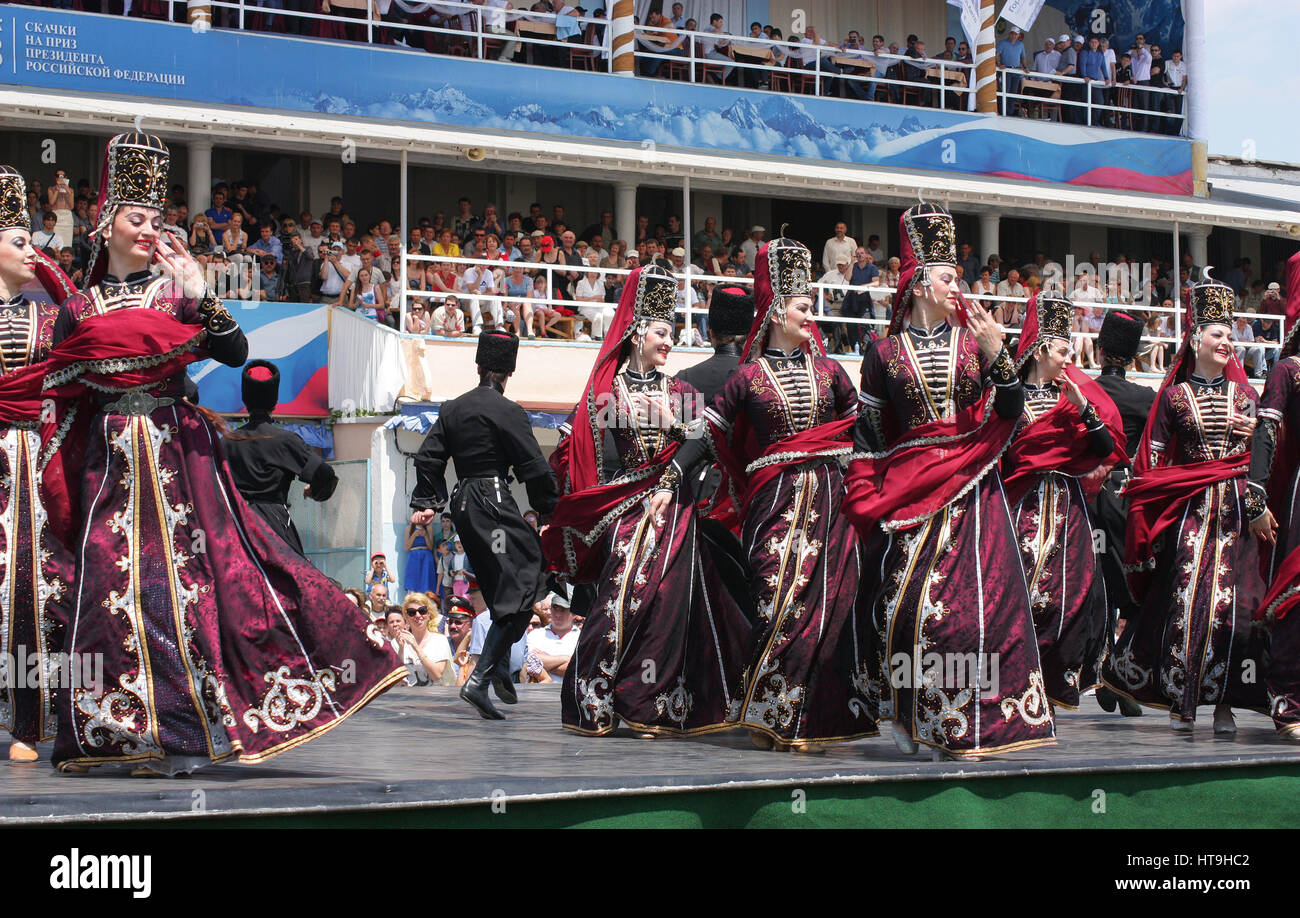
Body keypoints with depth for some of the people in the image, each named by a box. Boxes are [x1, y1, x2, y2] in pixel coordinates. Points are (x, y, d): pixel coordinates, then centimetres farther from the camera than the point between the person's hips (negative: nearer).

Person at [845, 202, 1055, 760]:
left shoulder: (974, 340, 11)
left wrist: (998, 356, -9)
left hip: (972, 488, 0)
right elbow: (868, 433, 11)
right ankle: (911, 715, 7)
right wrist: (867, 503, 5)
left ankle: (961, 724, -5)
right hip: (910, 492, 0)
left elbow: (1012, 412, 5)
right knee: (908, 601, -5)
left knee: (973, 599, -9)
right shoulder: (885, 354, 9)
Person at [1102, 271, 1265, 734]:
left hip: (1235, 509, 2)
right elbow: (1152, 459, 6)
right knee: (1184, 600, -7)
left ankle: (1224, 702, -1)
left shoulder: (1243, 393, 13)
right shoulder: (1174, 396, 7)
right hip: (1187, 511, -2)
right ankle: (1181, 702, 0)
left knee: (1231, 601, -5)